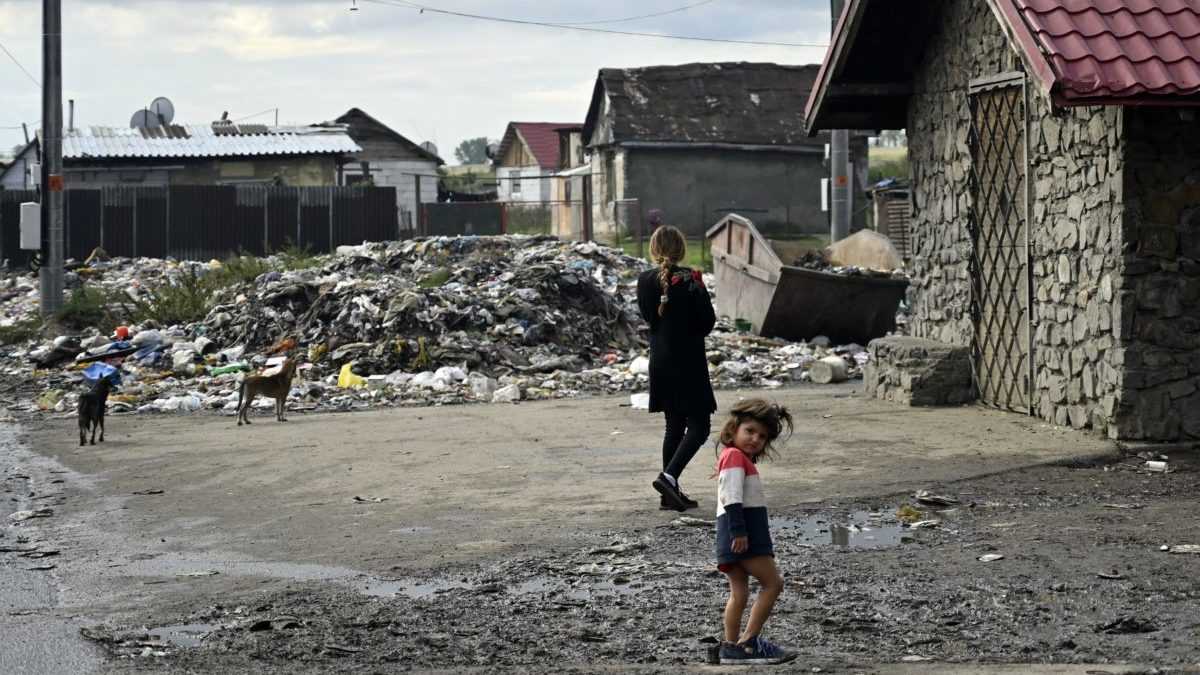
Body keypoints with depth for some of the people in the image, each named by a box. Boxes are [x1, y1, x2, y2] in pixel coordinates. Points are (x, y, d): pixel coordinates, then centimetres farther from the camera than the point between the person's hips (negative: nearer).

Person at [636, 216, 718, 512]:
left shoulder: (645, 281, 1)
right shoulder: (690, 280, -14)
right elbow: (708, 322, -9)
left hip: (660, 362, 6)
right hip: (689, 362, -6)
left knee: (674, 426, 14)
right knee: (698, 426, -1)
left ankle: (670, 493, 13)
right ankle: (669, 476, -20)